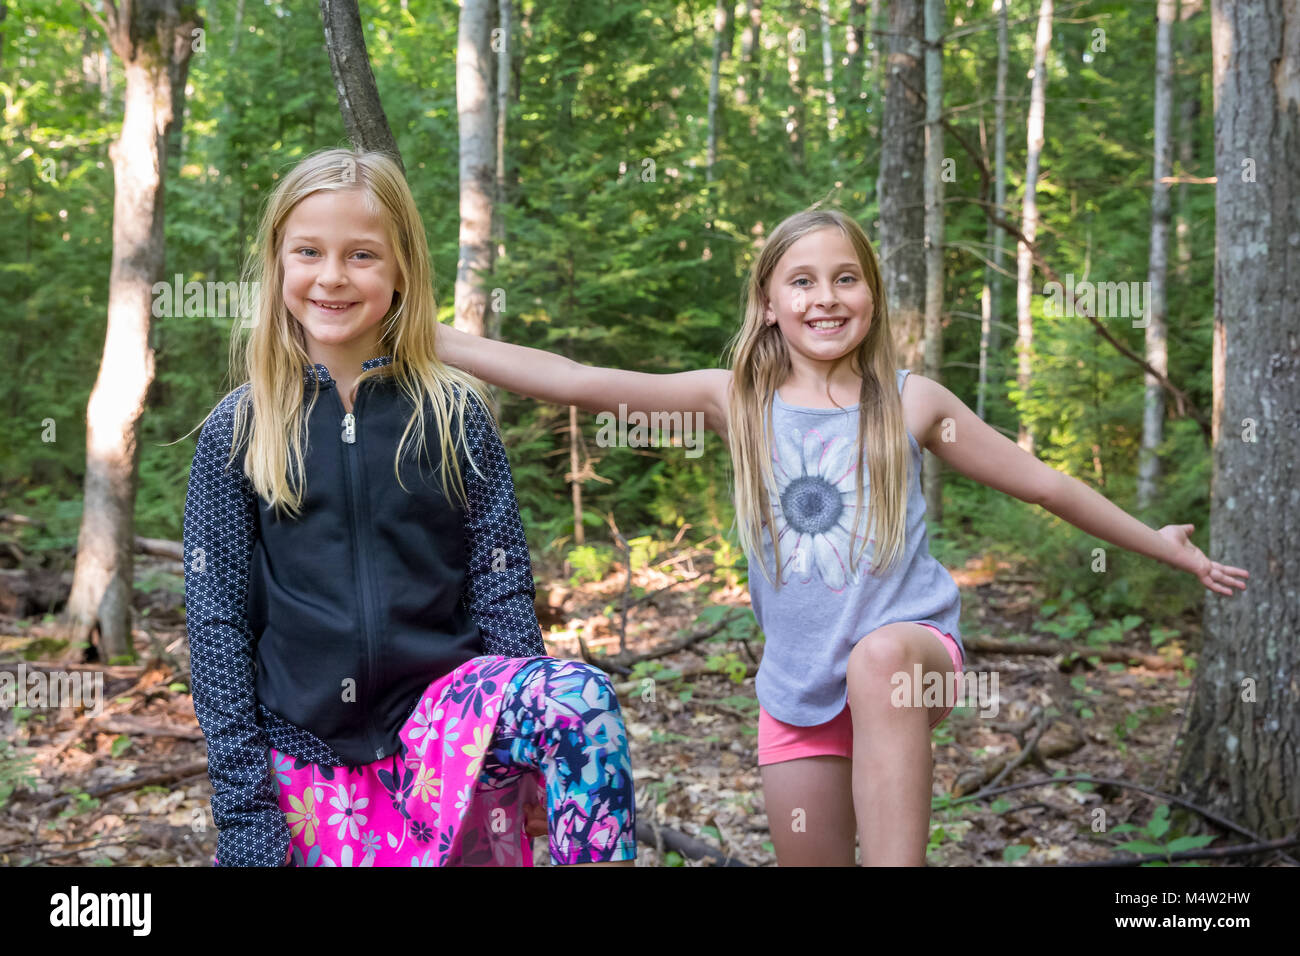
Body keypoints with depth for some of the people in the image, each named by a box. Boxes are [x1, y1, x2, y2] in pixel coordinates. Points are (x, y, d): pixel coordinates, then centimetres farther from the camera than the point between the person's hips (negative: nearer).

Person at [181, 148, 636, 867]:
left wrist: (535, 746, -3)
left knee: (582, 701, -28)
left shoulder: (454, 414, 2)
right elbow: (216, 619, 0)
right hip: (306, 749, 1)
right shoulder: (235, 430, 2)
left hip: (448, 712, -1)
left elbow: (501, 586, 4)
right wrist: (244, 808, -5)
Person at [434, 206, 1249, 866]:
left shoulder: (911, 403, -1)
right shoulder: (737, 401, 0)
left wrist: (1161, 544, 14)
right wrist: (428, 338, -11)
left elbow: (1042, 482, 9)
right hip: (798, 686, 3)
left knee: (877, 658, -37)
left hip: (914, 645, -3)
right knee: (807, 853, 8)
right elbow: (579, 383, -6)